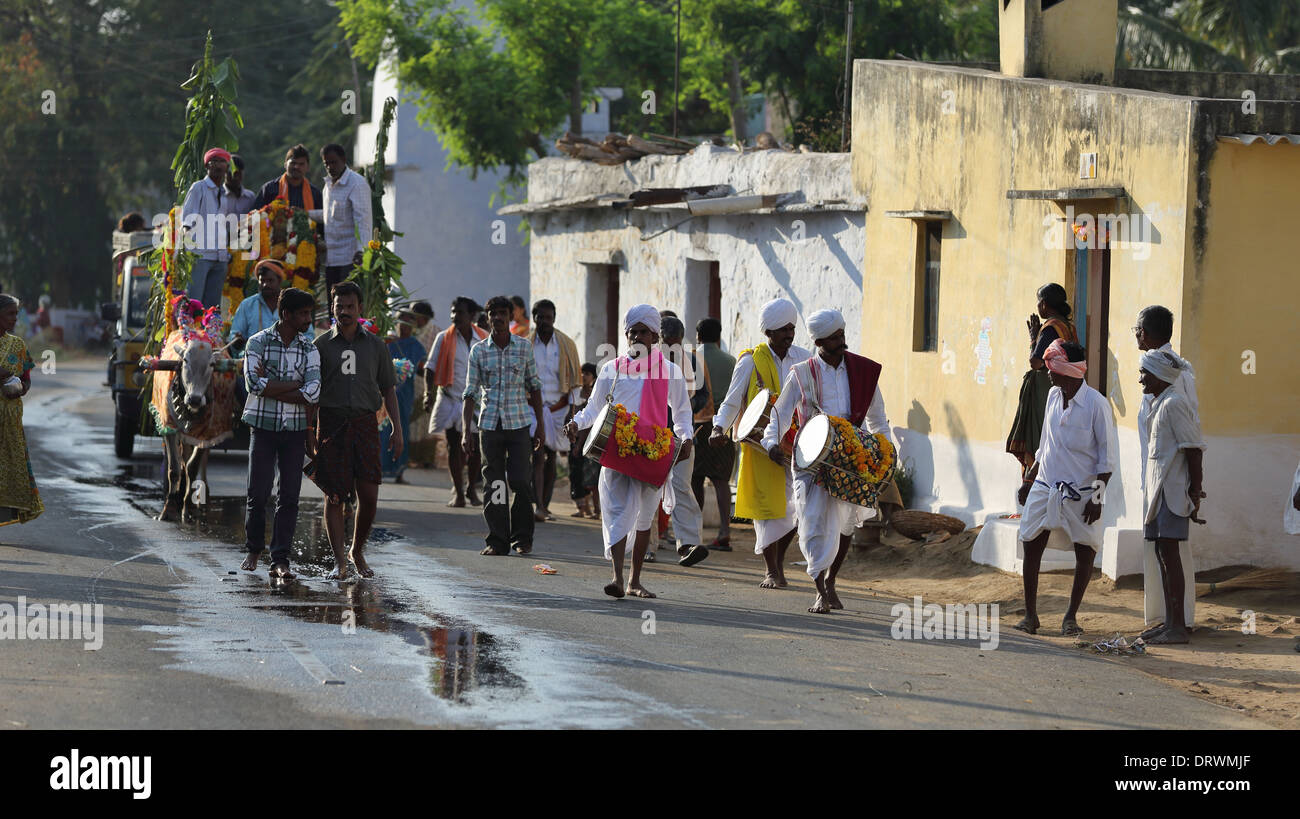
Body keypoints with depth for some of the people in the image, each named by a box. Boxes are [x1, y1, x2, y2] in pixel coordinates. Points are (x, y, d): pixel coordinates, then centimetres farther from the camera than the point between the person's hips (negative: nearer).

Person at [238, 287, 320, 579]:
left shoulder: (309, 349, 5)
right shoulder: (258, 342, -1)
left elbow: (313, 393, -8)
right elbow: (254, 383, -15)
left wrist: (270, 387, -12)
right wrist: (295, 384, -12)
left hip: (295, 428, 2)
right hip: (263, 426, -2)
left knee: (289, 497, -2)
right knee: (258, 494, 0)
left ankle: (280, 560, 1)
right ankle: (253, 551, 20)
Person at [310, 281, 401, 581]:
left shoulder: (374, 345, 11)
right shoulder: (322, 345, 5)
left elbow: (388, 390, 15)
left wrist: (397, 428, 5)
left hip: (365, 424, 2)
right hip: (331, 424, -2)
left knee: (369, 495, -3)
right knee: (334, 496, -4)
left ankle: (357, 550, 18)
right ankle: (340, 561, 1)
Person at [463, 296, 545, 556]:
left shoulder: (524, 347, 5)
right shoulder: (478, 351, 4)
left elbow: (534, 386, 11)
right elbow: (470, 393, 6)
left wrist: (540, 425, 8)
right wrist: (467, 431, 1)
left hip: (519, 424, -1)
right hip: (489, 424, 1)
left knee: (521, 482, -7)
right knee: (493, 485, 1)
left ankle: (522, 538, 7)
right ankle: (497, 541, 8)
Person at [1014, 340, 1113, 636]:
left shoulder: (1096, 404, -12)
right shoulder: (1053, 395, 7)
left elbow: (1106, 456, -9)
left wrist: (1097, 497, -13)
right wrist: (1028, 481, 19)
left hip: (1081, 492, -5)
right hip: (1046, 486, 5)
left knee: (1085, 553, 0)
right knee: (1031, 545, 0)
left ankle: (1070, 617, 13)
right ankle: (1030, 615, 7)